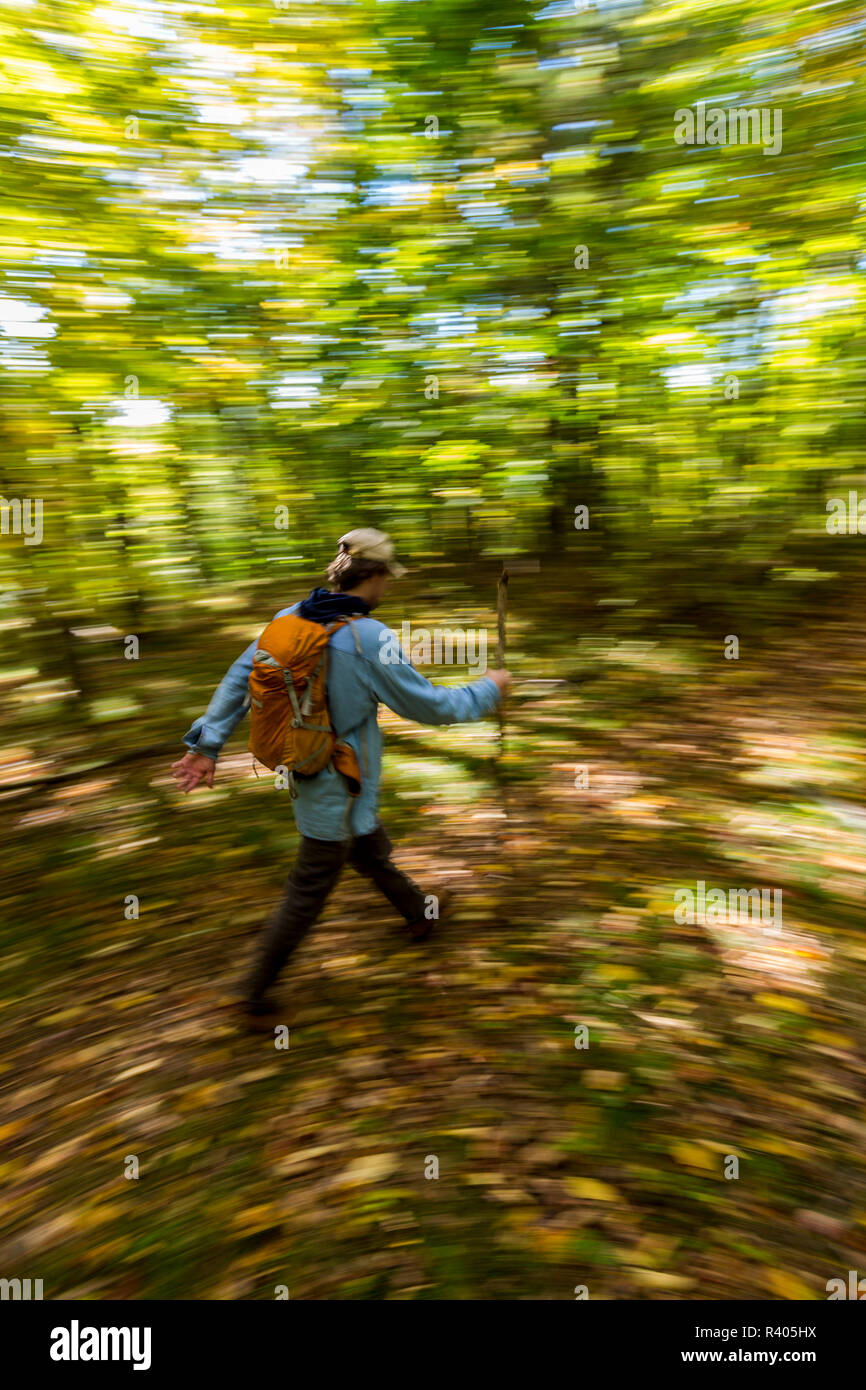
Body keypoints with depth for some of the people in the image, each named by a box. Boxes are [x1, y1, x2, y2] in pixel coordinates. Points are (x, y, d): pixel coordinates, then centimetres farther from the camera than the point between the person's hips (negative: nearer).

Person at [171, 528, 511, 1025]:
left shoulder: (292, 617, -4)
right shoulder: (370, 638, -26)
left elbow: (239, 680, -2)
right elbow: (428, 705, -17)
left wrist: (208, 745, 5)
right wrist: (488, 689, -2)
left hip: (306, 770, 8)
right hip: (339, 788, -8)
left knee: (373, 851, 28)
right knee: (308, 895, 9)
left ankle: (419, 914, 53)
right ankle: (256, 994, 25)